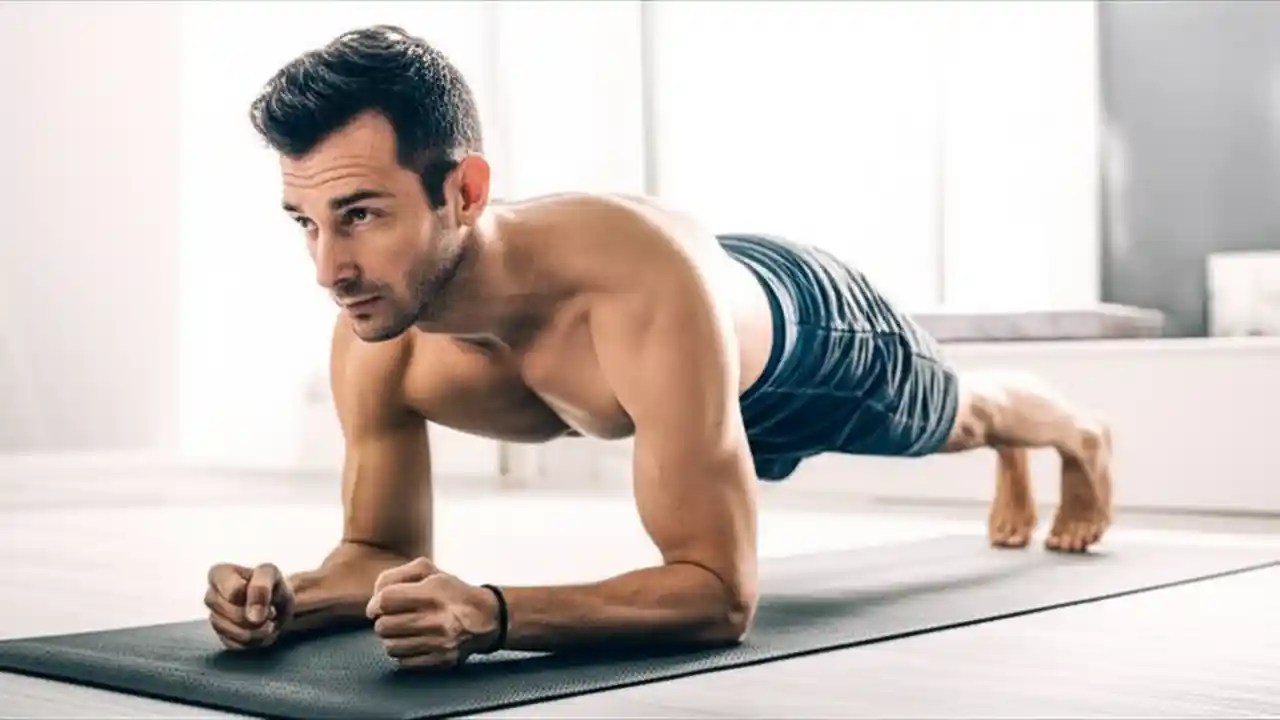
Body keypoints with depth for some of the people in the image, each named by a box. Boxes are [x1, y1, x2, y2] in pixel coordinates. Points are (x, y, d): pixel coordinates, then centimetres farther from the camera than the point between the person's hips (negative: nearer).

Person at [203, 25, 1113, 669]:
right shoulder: (377, 346, -37)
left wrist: (490, 615, -67)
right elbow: (384, 552, -21)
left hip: (807, 331, -5)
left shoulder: (644, 282, -55)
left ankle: (1086, 439, 71)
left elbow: (720, 591, -52)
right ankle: (1014, 469, 76)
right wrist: (290, 596, -45)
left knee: (963, 414, 32)